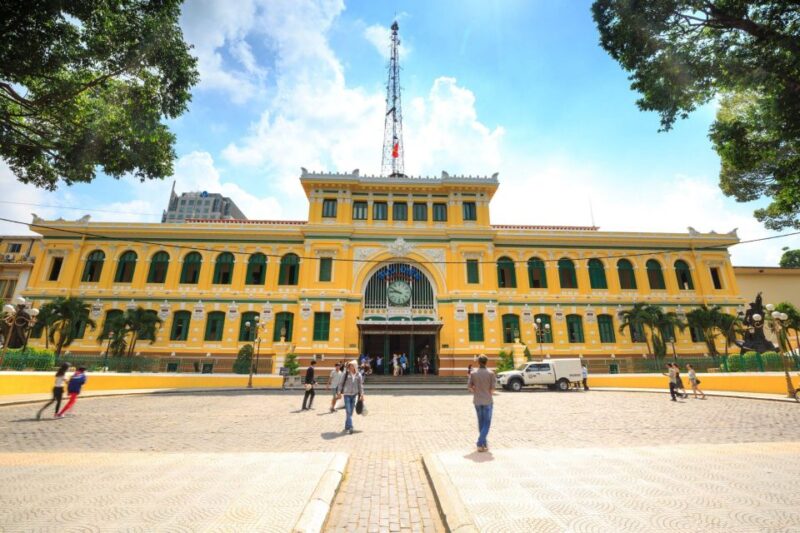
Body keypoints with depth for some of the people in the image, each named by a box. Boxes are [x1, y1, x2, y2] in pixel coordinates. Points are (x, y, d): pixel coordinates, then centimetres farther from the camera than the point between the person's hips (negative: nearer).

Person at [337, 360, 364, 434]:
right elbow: (341, 383, 0)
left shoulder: (358, 375, 1)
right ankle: (350, 427, -9)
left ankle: (347, 427, 22)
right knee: (348, 412, -9)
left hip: (354, 395, 3)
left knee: (351, 412, 9)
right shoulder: (346, 374, -5)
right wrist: (340, 393, -5)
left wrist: (361, 395, 3)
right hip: (347, 394, -3)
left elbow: (360, 386, 6)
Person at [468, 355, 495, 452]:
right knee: (487, 423, 4)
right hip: (487, 401, -3)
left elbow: (469, 387, -3)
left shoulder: (473, 373, -3)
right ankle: (480, 443, -8)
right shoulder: (491, 373, -8)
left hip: (477, 401, 3)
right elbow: (492, 389, -9)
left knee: (481, 422, 18)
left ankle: (484, 443, 27)